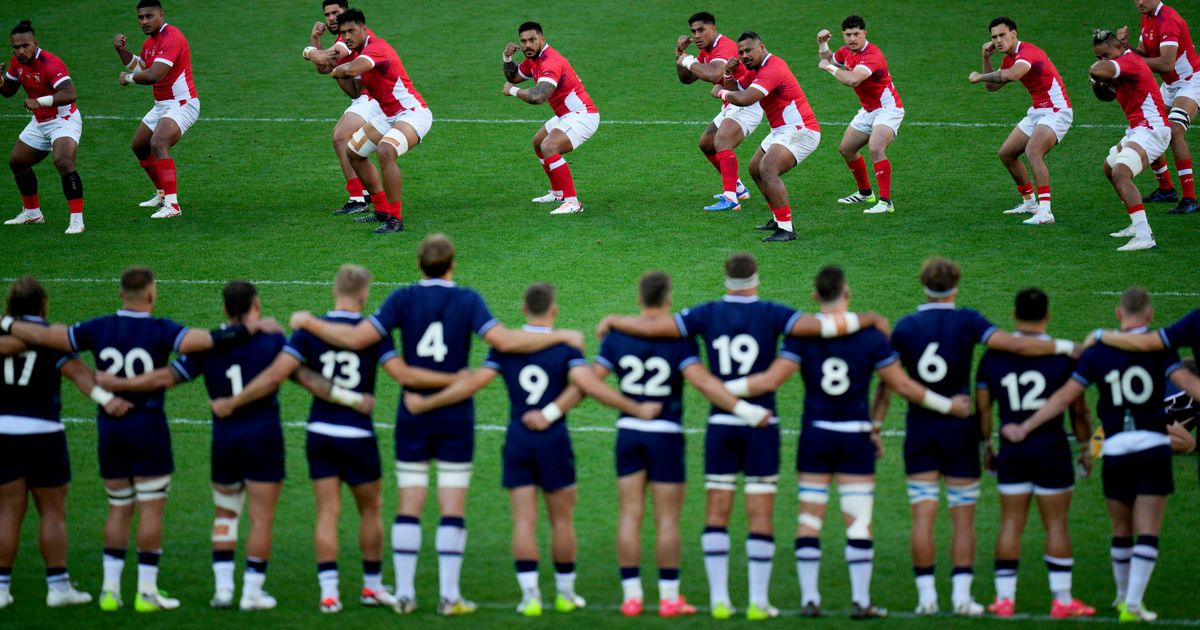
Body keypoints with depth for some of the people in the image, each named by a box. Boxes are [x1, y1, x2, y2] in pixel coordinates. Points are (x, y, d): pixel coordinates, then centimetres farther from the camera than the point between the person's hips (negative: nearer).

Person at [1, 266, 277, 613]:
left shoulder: (98, 329, 0)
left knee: (119, 509, 14)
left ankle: (110, 588, 10)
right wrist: (252, 327, -14)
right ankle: (147, 591, 1)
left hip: (109, 428, 4)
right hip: (148, 429, -4)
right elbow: (205, 340, -22)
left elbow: (43, 335, 1)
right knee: (151, 509, 2)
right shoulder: (159, 331, -11)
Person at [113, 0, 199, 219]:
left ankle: (172, 204, -32)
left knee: (158, 144, -30)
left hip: (181, 104, -11)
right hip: (162, 105, 11)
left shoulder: (171, 38, -21)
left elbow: (153, 76, -29)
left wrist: (128, 78, -12)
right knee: (139, 146, 20)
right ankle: (162, 194, 37)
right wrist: (122, 51, 5)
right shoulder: (150, 41, 11)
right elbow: (140, 67, 20)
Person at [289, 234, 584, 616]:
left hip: (413, 415, 1)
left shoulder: (403, 299, -4)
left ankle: (404, 593, 6)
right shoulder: (467, 300, -6)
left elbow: (358, 338, -10)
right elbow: (504, 341, -16)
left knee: (408, 506, 7)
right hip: (456, 417, -1)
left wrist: (309, 323, 5)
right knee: (453, 508, 3)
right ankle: (449, 596, 2)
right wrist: (561, 337, -7)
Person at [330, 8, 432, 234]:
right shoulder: (355, 53, 10)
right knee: (353, 152, 21)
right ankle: (382, 209, 30)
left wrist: (337, 71, -16)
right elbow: (355, 92, 14)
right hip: (389, 116, 11)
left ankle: (395, 218, -28)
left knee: (385, 151, -35)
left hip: (413, 113, -11)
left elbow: (351, 70, -39)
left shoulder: (376, 47, -21)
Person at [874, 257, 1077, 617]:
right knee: (963, 519, 4)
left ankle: (926, 595, -1)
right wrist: (1064, 347, -9)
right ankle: (961, 595, -2)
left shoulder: (905, 327, 0)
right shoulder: (966, 321, -6)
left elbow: (887, 382, 2)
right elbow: (1013, 345, -16)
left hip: (919, 430, 1)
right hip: (960, 430, -1)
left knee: (923, 517, 2)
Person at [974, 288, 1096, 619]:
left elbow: (982, 407, 6)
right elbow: (1079, 410, -1)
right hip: (1052, 451, -2)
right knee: (1056, 523, 3)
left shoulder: (993, 356, 2)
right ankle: (1062, 598, 5)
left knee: (1010, 523, 8)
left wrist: (986, 446, 17)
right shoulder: (1064, 356, -5)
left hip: (1011, 452, 2)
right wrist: (1085, 448, 10)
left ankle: (1004, 597, 6)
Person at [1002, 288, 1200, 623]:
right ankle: (1133, 603, -7)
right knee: (1147, 532, 0)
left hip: (1116, 449, 2)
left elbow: (1064, 397, 2)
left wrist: (1025, 429, 8)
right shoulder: (1158, 347, -3)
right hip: (1154, 447, -2)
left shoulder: (1097, 352, 4)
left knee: (1122, 532, 17)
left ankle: (1124, 596, 31)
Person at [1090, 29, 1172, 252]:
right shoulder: (1124, 62, 15)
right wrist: (1101, 85, -3)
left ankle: (1144, 236, -37)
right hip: (1137, 130, 11)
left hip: (1151, 130, -11)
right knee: (1110, 168, 28)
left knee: (1120, 174, -27)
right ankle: (1138, 225, 33)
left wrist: (1100, 65, -8)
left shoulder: (1129, 61, -17)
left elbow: (1096, 71, -33)